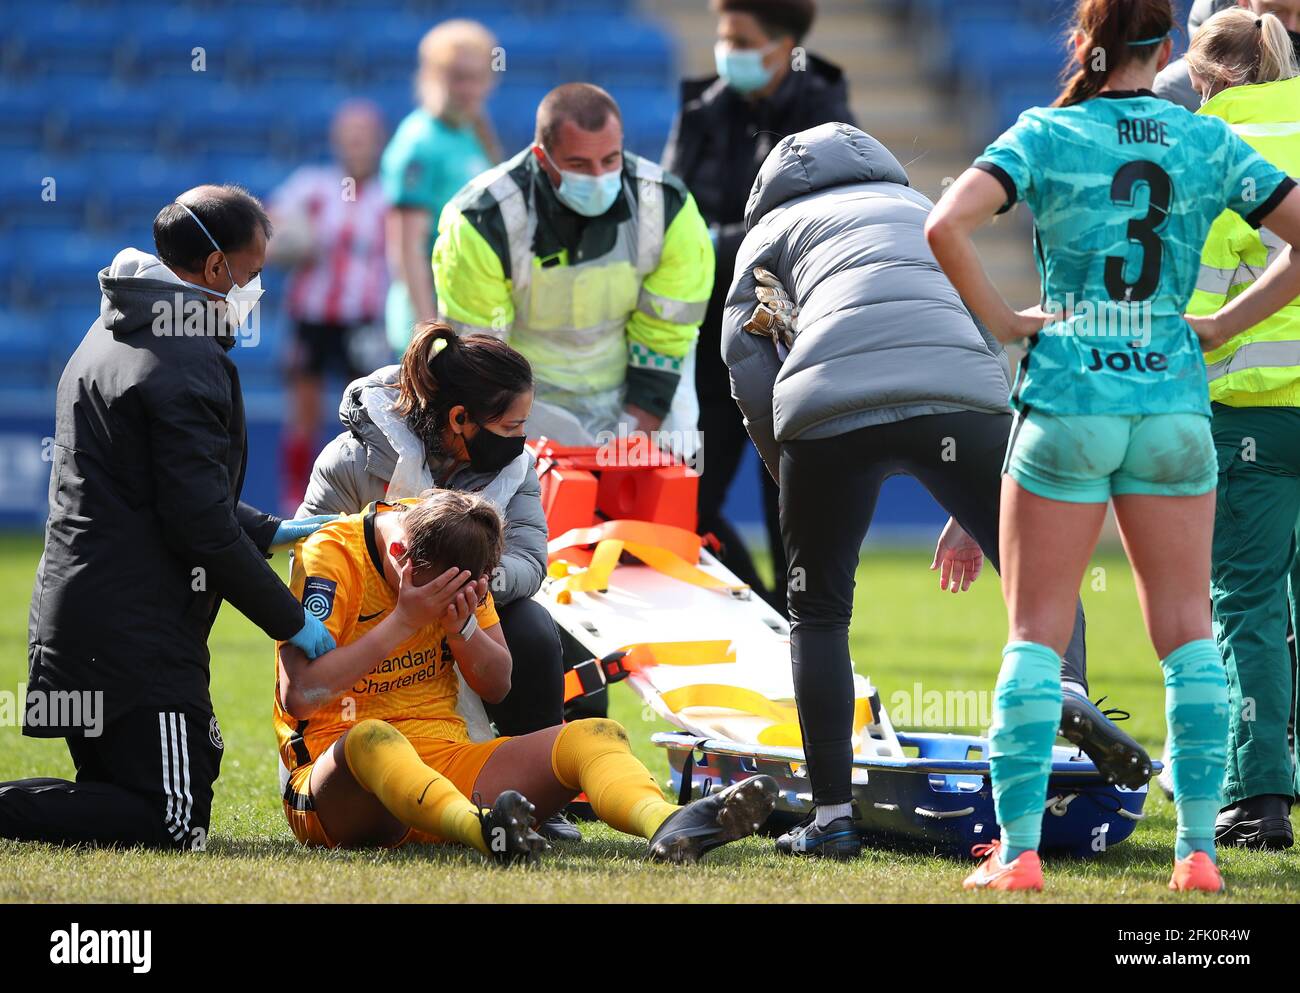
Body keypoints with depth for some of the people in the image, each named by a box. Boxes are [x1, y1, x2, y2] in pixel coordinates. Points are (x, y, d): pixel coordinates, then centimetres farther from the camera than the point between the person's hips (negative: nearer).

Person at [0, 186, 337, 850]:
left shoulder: (112, 336, 19)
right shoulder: (186, 365, -14)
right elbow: (202, 528, -16)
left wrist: (271, 533, 24)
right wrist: (291, 622, -6)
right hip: (136, 637, -10)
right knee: (174, 827, -12)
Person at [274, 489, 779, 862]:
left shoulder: (453, 552, 8)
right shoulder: (331, 555, -11)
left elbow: (497, 685, 12)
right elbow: (299, 695, -21)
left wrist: (462, 625, -9)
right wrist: (403, 621, -20)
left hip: (446, 763, 6)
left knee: (595, 736, -16)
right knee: (373, 739, -42)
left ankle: (669, 824, -50)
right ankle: (482, 831, -71)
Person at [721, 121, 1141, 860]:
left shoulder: (774, 230, 29)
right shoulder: (923, 211, 38)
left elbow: (747, 359, 13)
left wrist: (791, 475, 20)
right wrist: (973, 513, 36)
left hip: (830, 408, -1)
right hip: (963, 403, 1)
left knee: (819, 611, 15)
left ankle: (834, 815, 11)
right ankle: (1066, 688, -16)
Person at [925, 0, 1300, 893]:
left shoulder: (1046, 135, -3)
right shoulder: (1209, 143, 3)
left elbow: (947, 225, -17)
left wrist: (1000, 319, -4)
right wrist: (1220, 326, 5)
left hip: (1068, 400, -2)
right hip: (1173, 400, 2)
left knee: (1036, 633, 4)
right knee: (1186, 630, 8)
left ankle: (1019, 851, -1)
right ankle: (1199, 849, 3)